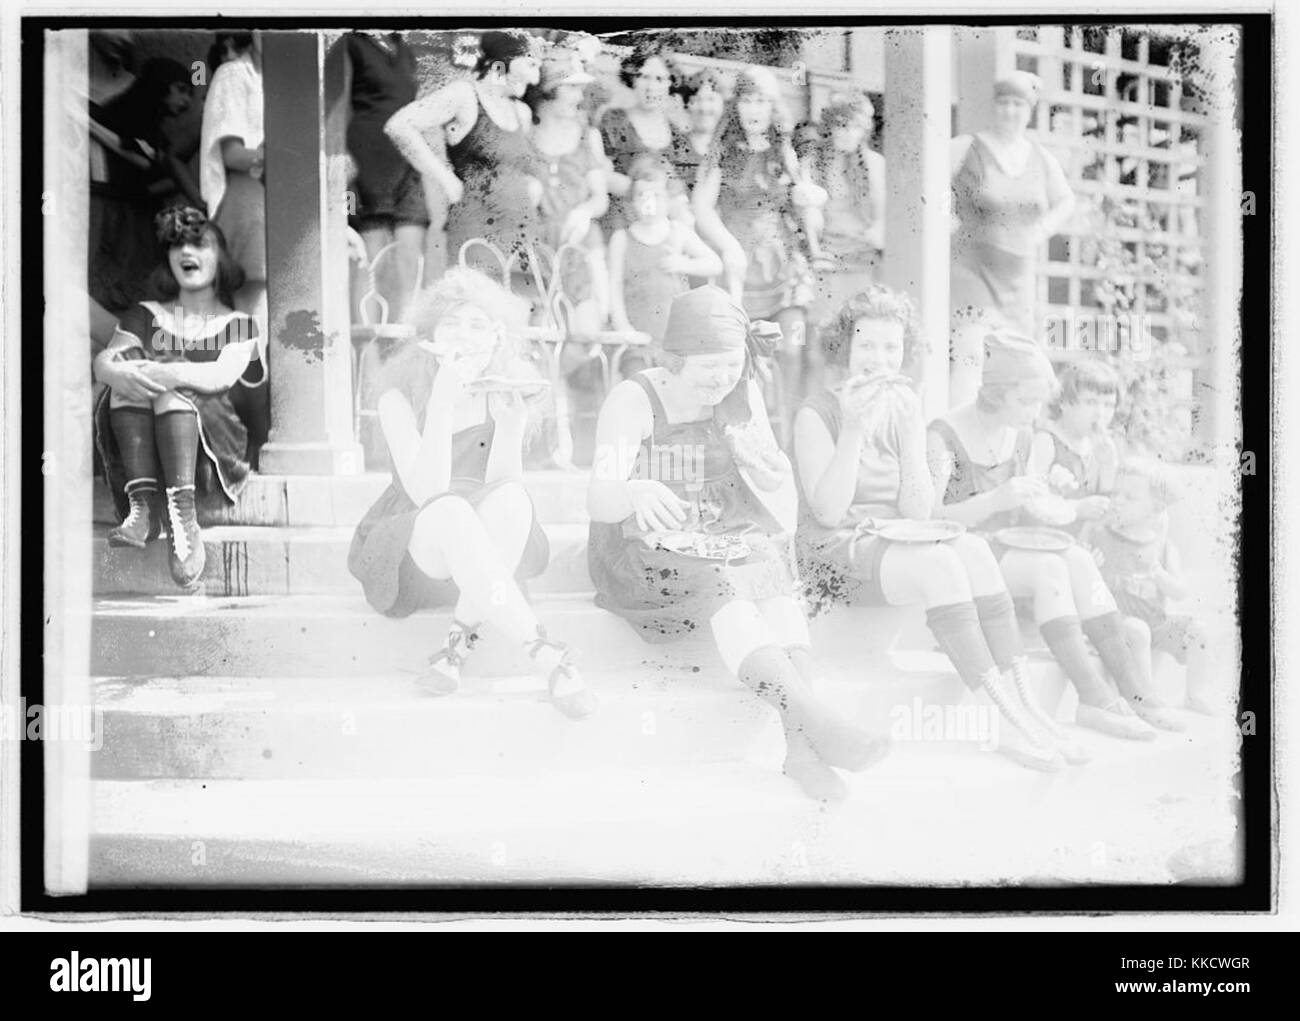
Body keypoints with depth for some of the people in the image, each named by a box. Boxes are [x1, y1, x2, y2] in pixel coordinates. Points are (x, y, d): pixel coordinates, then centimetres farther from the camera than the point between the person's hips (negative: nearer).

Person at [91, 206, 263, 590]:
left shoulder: (237, 324, 14)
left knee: (169, 387, -29)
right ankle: (142, 505, -37)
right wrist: (122, 372, -23)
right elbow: (102, 363, 2)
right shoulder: (146, 316, 21)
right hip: (138, 448, 2)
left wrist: (163, 373, -25)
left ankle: (184, 516, -44)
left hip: (215, 444, -2)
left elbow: (223, 377, -8)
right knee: (130, 371, -23)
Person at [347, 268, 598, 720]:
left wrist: (510, 424, -27)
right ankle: (547, 657, -44)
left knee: (511, 499, -32)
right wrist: (442, 403, -31)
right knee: (451, 512, -38)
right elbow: (426, 493, -23)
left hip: (484, 555, 3)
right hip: (413, 546, -3)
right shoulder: (402, 394, -9)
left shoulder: (507, 398, 1)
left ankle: (458, 644, -32)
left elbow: (501, 486, -13)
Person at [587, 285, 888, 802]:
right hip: (646, 551, -4)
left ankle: (801, 744, -44)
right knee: (719, 588, -35)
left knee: (771, 572, -30)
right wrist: (638, 492, -48)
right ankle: (816, 721, -49)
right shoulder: (634, 400, -11)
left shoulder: (743, 394, 4)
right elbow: (599, 500, -23)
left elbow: (779, 486, 10)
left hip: (725, 542, 4)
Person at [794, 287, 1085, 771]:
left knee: (973, 549, -26)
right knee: (939, 562, -32)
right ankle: (1006, 717, -33)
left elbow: (918, 511, -1)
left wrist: (911, 433, -13)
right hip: (838, 553, -5)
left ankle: (1024, 705, -29)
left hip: (898, 544, 5)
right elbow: (828, 512, -19)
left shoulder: (906, 408, 9)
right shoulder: (816, 415, -7)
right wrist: (852, 430, -25)